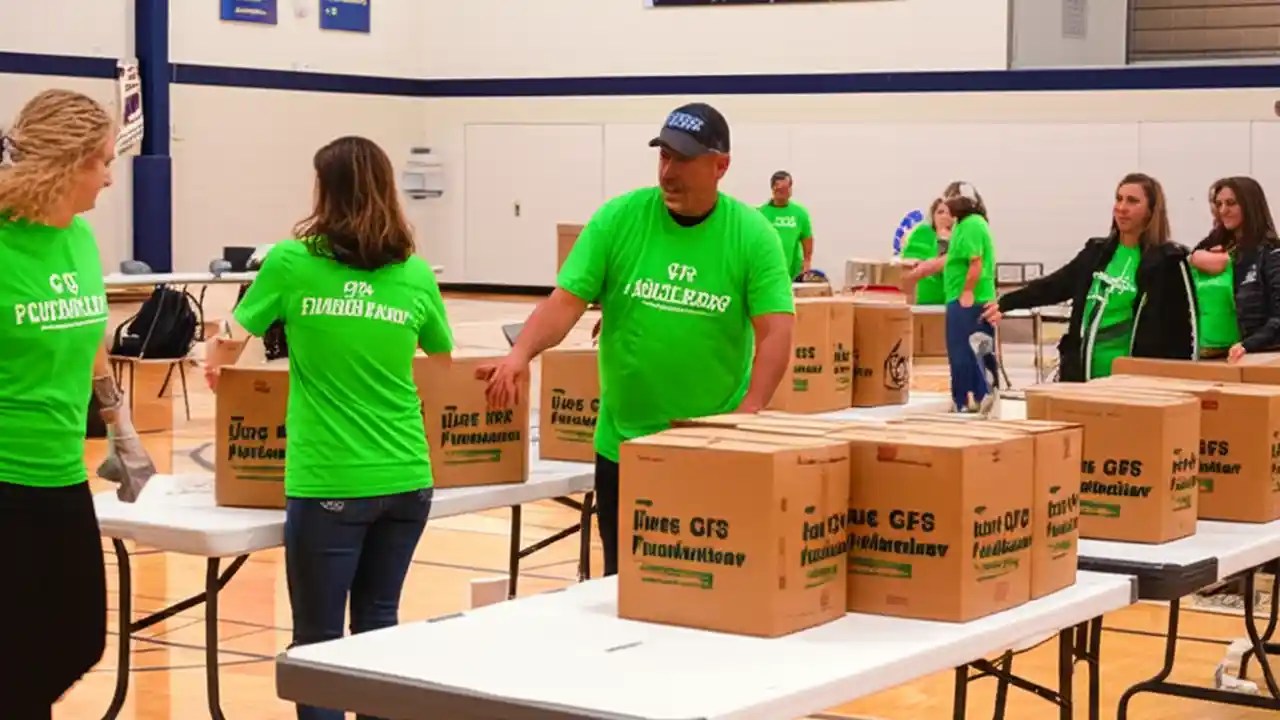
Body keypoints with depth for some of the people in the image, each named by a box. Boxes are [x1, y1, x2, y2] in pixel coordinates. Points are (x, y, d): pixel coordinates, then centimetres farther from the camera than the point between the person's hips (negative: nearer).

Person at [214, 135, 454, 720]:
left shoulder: (291, 264, -5)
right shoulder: (415, 274, 4)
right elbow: (443, 358, 22)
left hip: (328, 484, -4)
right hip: (405, 481, 4)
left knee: (318, 640, 4)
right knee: (379, 625, 17)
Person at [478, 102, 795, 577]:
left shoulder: (752, 235, -7)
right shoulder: (618, 218, -5)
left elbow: (776, 330, -12)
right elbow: (566, 301, -9)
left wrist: (747, 413, -23)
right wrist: (521, 353, -27)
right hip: (623, 444, 2)